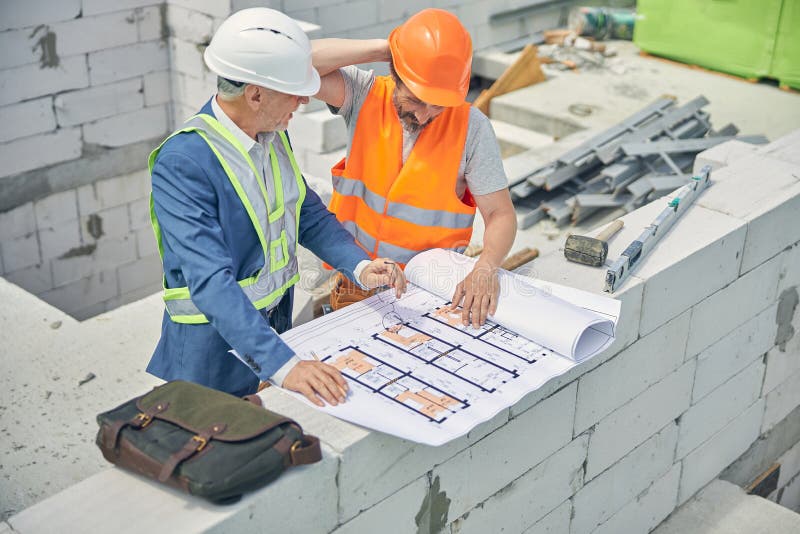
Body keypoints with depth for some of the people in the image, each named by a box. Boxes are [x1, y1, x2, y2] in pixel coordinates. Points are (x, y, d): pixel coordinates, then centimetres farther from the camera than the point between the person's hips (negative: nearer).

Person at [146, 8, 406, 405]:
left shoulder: (272, 133, -4)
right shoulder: (183, 162, -28)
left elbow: (307, 211, 9)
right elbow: (210, 281, -34)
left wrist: (359, 266, -9)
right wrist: (283, 365, -42)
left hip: (277, 322, 7)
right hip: (217, 339, -7)